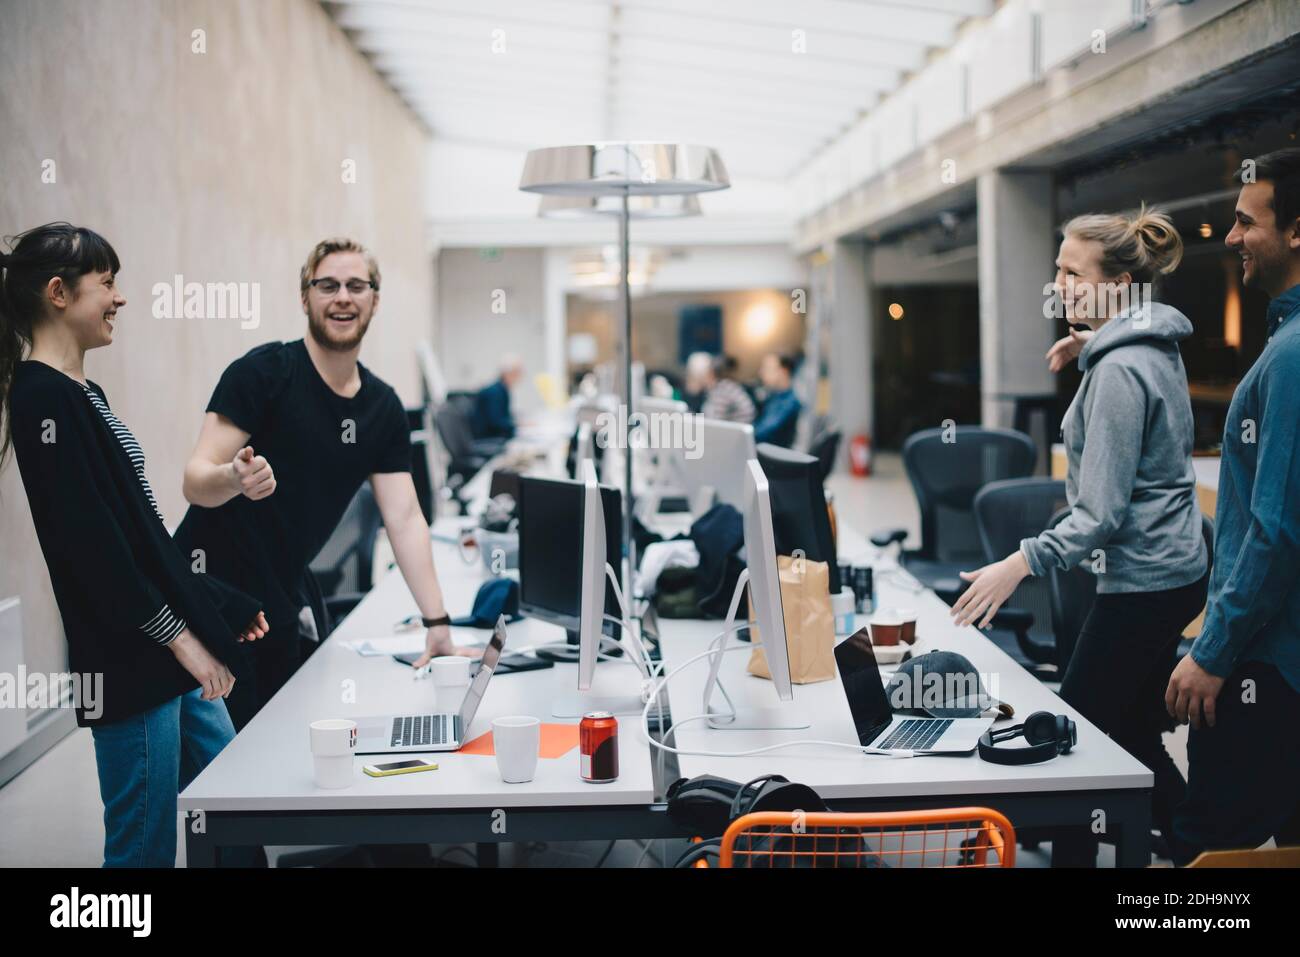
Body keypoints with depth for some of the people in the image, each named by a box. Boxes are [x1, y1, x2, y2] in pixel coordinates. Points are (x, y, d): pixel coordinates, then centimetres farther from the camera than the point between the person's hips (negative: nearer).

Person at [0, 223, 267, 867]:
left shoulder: (81, 395, 13)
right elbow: (88, 542, -19)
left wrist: (215, 605, 18)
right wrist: (176, 634, -16)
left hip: (169, 647, 10)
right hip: (130, 662, -10)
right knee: (144, 848, -1)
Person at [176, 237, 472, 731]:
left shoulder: (383, 408, 5)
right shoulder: (262, 372, -12)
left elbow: (404, 520, 3)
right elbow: (196, 481, -17)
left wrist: (437, 626, -4)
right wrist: (234, 479, -41)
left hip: (280, 610, 6)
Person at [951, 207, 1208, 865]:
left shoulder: (1118, 370, -20)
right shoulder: (1155, 347, 9)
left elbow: (1101, 512, -23)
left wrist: (1022, 563, -27)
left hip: (1142, 583, -10)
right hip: (1172, 571, 10)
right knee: (1135, 736, 18)